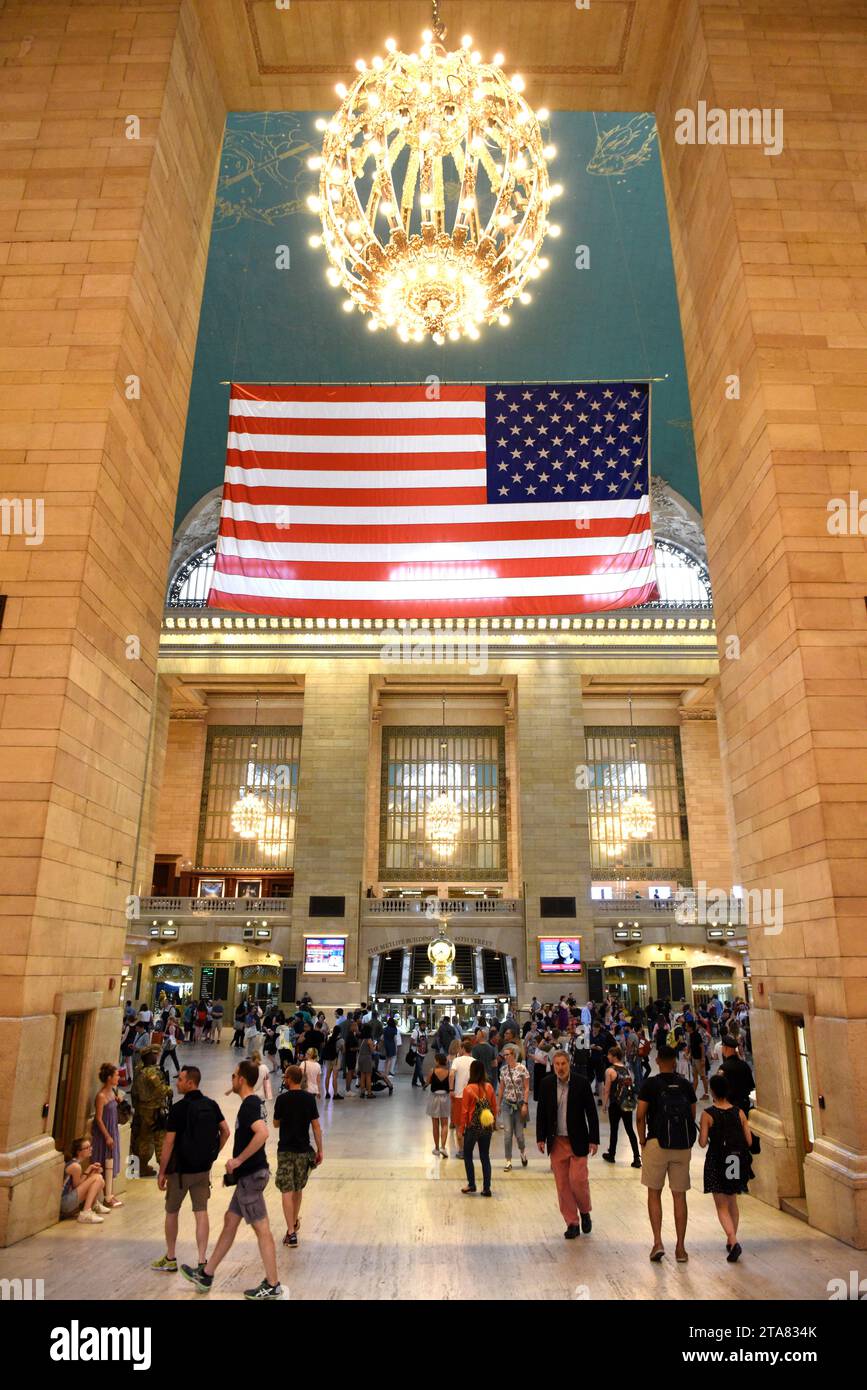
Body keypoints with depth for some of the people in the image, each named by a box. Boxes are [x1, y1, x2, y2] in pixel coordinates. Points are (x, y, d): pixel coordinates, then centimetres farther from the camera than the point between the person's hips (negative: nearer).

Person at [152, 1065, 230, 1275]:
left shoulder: (179, 1108, -17)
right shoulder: (211, 1105, 0)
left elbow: (169, 1142, -16)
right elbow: (225, 1132, 4)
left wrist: (162, 1172, -8)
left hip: (181, 1169, -4)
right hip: (203, 1169, 4)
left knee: (171, 1212, 16)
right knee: (201, 1213, 7)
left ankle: (170, 1259, 28)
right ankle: (202, 1262, 6)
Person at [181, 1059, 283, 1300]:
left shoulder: (249, 1104, -19)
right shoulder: (253, 1102, 12)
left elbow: (262, 1133, -35)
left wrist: (238, 1160, -25)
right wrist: (237, 1165, 22)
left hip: (251, 1175, -10)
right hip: (249, 1174, 10)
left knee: (261, 1228, -1)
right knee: (230, 1221, 19)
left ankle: (272, 1286, 8)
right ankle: (206, 1275, 31)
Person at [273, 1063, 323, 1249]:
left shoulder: (282, 1099, -11)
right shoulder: (310, 1098, -4)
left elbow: (276, 1124, 1)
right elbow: (316, 1126, -3)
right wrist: (319, 1150, 4)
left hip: (285, 1150, -3)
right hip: (303, 1150, 3)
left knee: (287, 1191, -1)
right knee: (298, 1189, 21)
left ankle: (291, 1233, -7)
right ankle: (295, 1222, 39)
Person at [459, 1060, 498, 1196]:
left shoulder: (468, 1089, -13)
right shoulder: (489, 1087, -3)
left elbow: (464, 1111, -11)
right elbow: (494, 1107, 4)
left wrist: (461, 1129, -2)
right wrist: (493, 1123, 18)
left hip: (473, 1127, -4)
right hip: (487, 1128, 4)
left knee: (467, 1155, 15)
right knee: (485, 1157, 12)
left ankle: (471, 1184, 16)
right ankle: (486, 1188, 12)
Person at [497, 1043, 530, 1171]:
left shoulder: (522, 1068, -10)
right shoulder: (503, 1069, 2)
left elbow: (526, 1088, -8)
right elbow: (501, 1088, 10)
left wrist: (525, 1104, -13)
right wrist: (498, 1104, 9)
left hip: (519, 1103, -3)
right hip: (507, 1104, 3)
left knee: (518, 1133, 2)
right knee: (507, 1133, -3)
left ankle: (522, 1151, 34)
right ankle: (508, 1162, 7)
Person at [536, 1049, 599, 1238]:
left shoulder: (582, 1082, -7)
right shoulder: (546, 1084, -1)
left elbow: (591, 1112, -3)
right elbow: (541, 1112, 6)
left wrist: (594, 1139, -5)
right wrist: (540, 1138, 2)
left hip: (578, 1141, -2)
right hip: (556, 1141, 2)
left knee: (578, 1179, -6)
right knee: (562, 1184, 4)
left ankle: (585, 1212, 22)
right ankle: (572, 1223, 18)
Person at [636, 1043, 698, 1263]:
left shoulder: (651, 1084, -5)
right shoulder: (685, 1085, 4)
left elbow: (640, 1116, -8)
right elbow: (692, 1115, 6)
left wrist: (642, 1140, 4)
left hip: (657, 1143, -3)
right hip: (683, 1145, 3)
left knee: (654, 1193, 9)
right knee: (679, 1196, 10)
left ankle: (657, 1242, 1)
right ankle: (680, 1247, 13)